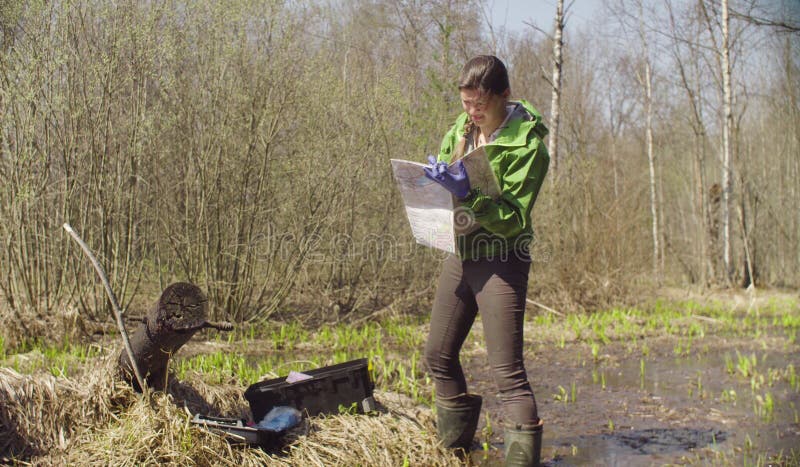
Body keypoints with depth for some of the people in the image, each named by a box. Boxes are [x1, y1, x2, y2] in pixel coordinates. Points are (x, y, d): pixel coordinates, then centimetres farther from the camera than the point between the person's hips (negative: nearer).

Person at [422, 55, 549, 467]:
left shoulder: (527, 144, -15)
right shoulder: (461, 129, 4)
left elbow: (514, 218, -18)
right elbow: (443, 176, 18)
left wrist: (468, 193, -31)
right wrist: (437, 179, -6)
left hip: (501, 263, -7)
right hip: (460, 256, 7)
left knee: (507, 371, -10)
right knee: (438, 357, 14)